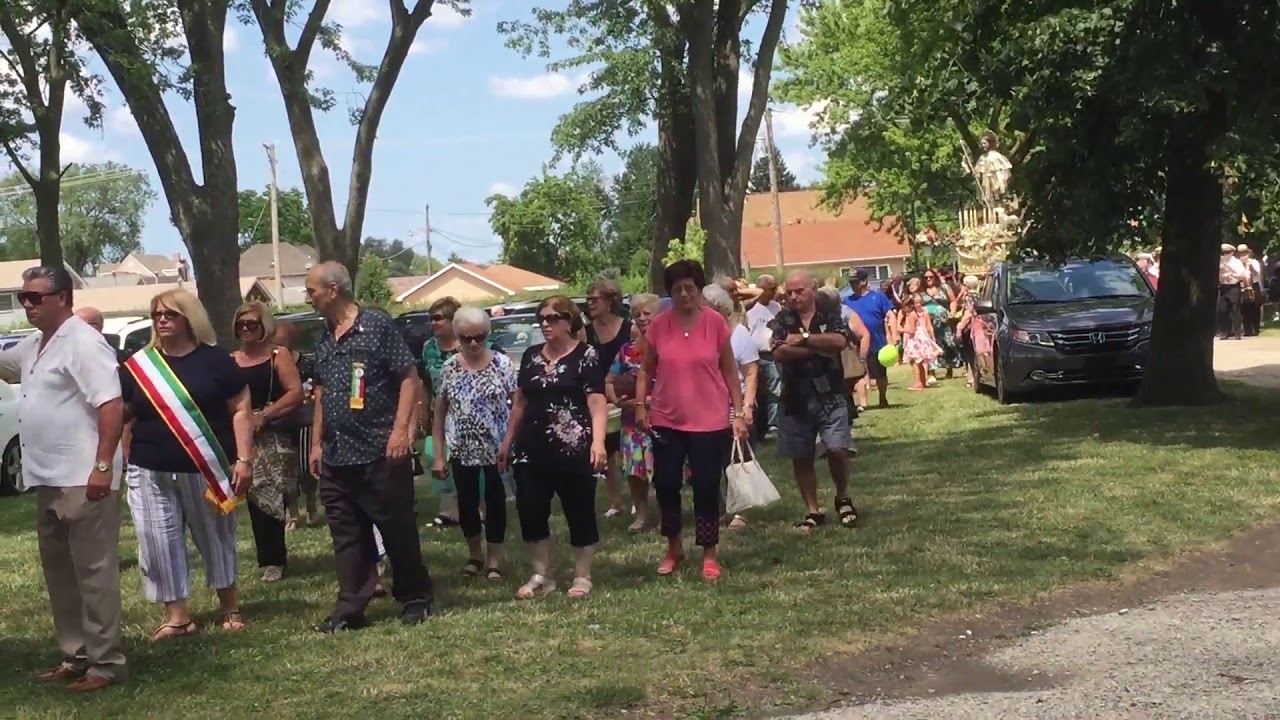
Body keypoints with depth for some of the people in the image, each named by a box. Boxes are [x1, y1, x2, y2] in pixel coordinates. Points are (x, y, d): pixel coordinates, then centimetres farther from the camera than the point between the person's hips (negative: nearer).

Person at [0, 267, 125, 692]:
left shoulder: (82, 342, -13)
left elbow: (111, 405, -20)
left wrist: (103, 465, -26)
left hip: (82, 479, -10)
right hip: (49, 480, 10)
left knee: (93, 571, -4)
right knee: (59, 571, 15)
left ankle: (106, 662, 1)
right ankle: (74, 655, 25)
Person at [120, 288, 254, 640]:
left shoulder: (214, 358, -2)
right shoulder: (139, 364, 6)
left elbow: (240, 409, -2)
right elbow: (117, 411, 13)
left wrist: (244, 459, -8)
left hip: (206, 469, -2)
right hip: (151, 473, 2)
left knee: (217, 538, 10)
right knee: (158, 543, 1)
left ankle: (231, 609, 26)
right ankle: (177, 616, 11)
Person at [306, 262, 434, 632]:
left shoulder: (378, 325, -8)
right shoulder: (324, 340, 14)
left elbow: (409, 377, -10)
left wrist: (401, 429, -18)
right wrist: (317, 443, 17)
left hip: (381, 452, -7)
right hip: (337, 457, 7)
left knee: (398, 529, 3)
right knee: (347, 536, 9)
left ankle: (415, 599, 16)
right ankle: (350, 608, 14)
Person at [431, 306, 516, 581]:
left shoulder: (502, 363, -6)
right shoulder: (449, 368, 0)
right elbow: (439, 413, 5)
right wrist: (439, 456, 2)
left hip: (497, 449, -2)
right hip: (461, 451, 2)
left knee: (495, 502, 5)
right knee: (466, 504, 10)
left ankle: (494, 560, 18)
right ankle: (475, 554, 32)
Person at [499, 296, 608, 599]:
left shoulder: (586, 356, -5)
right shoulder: (531, 356, 12)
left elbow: (597, 403, -13)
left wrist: (598, 441, -26)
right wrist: (508, 441, 18)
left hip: (573, 450, -5)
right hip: (532, 450, 6)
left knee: (579, 512, 4)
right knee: (530, 512, 6)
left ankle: (582, 576, 16)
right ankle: (541, 576, 18)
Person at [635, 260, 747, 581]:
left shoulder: (715, 322, -6)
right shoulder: (658, 325, -2)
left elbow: (730, 371, 0)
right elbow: (646, 369, 8)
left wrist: (739, 413, -2)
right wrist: (640, 404, -3)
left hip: (710, 421, -2)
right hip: (667, 420, 2)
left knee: (706, 487, 3)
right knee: (665, 484, 7)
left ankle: (710, 554, 16)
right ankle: (674, 547, 27)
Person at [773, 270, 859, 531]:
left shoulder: (830, 315, 0)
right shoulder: (784, 320, 4)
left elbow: (840, 341, -20)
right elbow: (780, 352, -13)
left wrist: (804, 339, -17)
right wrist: (819, 348, -14)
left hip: (830, 396, -2)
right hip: (796, 399, 2)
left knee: (837, 449, -13)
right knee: (801, 458, 7)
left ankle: (843, 498, 14)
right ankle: (813, 511, 19)